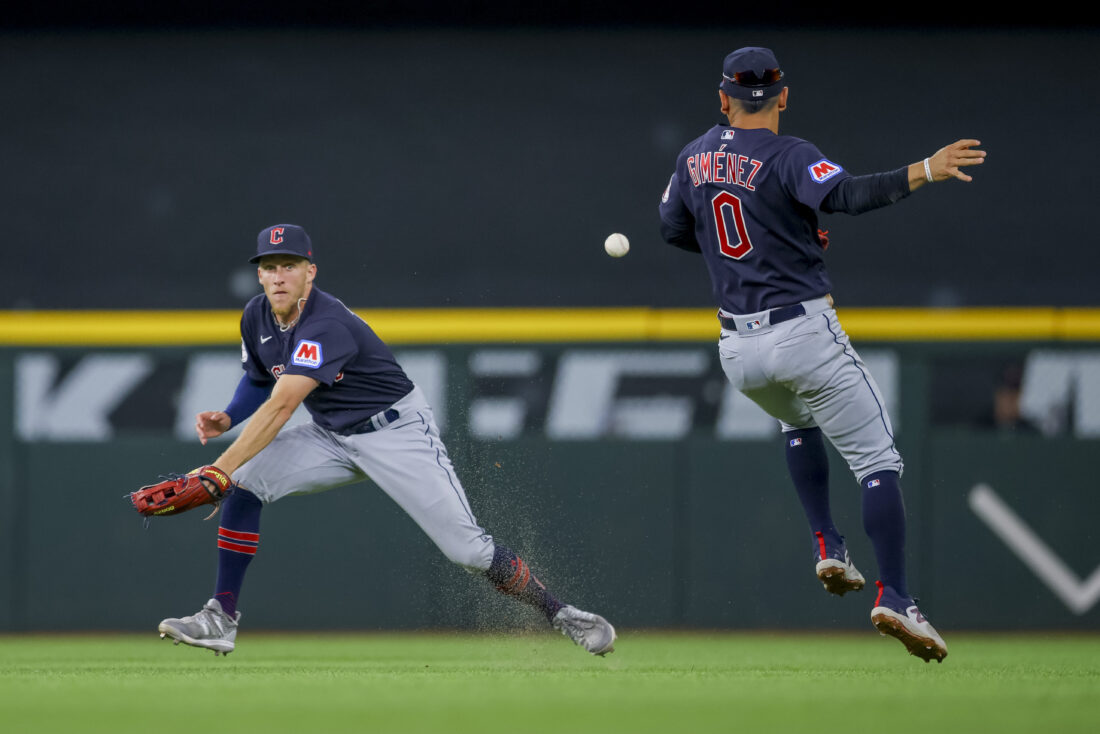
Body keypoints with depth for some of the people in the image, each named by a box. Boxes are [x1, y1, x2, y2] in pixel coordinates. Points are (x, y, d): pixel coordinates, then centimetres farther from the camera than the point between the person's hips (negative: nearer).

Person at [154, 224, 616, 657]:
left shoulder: (327, 325, -31)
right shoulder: (257, 318, -5)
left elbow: (280, 407, -39)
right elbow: (260, 381, 15)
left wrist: (219, 469, -44)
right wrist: (227, 419, -7)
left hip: (398, 433, -7)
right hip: (332, 437, 7)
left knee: (466, 548, -14)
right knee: (243, 481, -14)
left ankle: (560, 614, 2)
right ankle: (221, 619, -10)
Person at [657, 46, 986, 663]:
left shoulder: (696, 157, 9)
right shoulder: (787, 156, -11)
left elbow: (673, 229, 22)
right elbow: (847, 194, -29)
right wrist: (924, 172, -36)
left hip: (738, 351, 6)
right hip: (804, 331, -6)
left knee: (798, 421, 36)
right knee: (877, 459, -2)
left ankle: (828, 547, 19)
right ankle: (895, 597, -17)